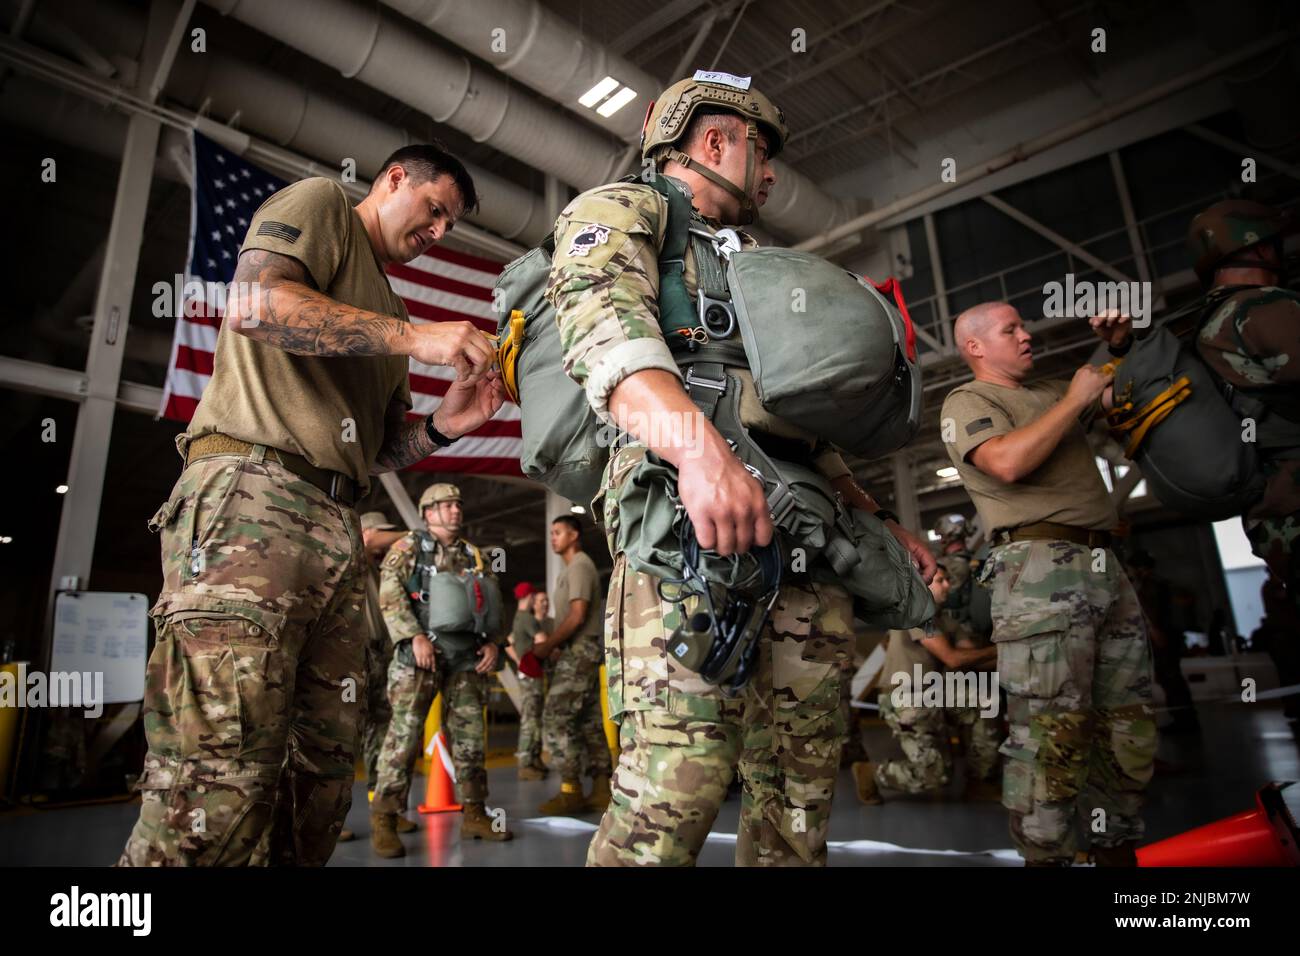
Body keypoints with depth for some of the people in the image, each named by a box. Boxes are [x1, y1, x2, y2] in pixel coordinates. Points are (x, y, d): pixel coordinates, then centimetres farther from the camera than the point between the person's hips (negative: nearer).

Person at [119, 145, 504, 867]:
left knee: (322, 778, 6)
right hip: (254, 490, -8)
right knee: (218, 791, -15)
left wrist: (442, 426, 8)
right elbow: (254, 304, -10)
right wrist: (414, 336, -10)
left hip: (338, 527, 9)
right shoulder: (321, 204, 12)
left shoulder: (388, 312, 31)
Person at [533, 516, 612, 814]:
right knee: (590, 721, 8)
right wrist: (555, 646, 8)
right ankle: (601, 790, 10)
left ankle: (571, 791, -5)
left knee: (556, 719, -9)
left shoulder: (580, 566, -10)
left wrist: (547, 645, -14)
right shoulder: (573, 568, 20)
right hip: (580, 652, 10)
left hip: (579, 652, -10)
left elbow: (578, 616, -18)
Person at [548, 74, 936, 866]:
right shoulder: (621, 209, 13)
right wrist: (699, 445, -31)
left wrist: (878, 520, 25)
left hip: (806, 528, 8)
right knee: (682, 769, -16)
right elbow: (606, 325, -12)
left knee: (804, 768, 6)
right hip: (689, 504, -8)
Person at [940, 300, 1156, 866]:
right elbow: (1008, 462, -17)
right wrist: (1075, 399, -5)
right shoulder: (966, 402, 2)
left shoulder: (1048, 393, 26)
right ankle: (1045, 856, -3)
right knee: (1050, 733, -11)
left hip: (1104, 565, 8)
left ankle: (1118, 851, 20)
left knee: (1126, 726, 10)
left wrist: (1118, 345, 22)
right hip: (1039, 567, -8)